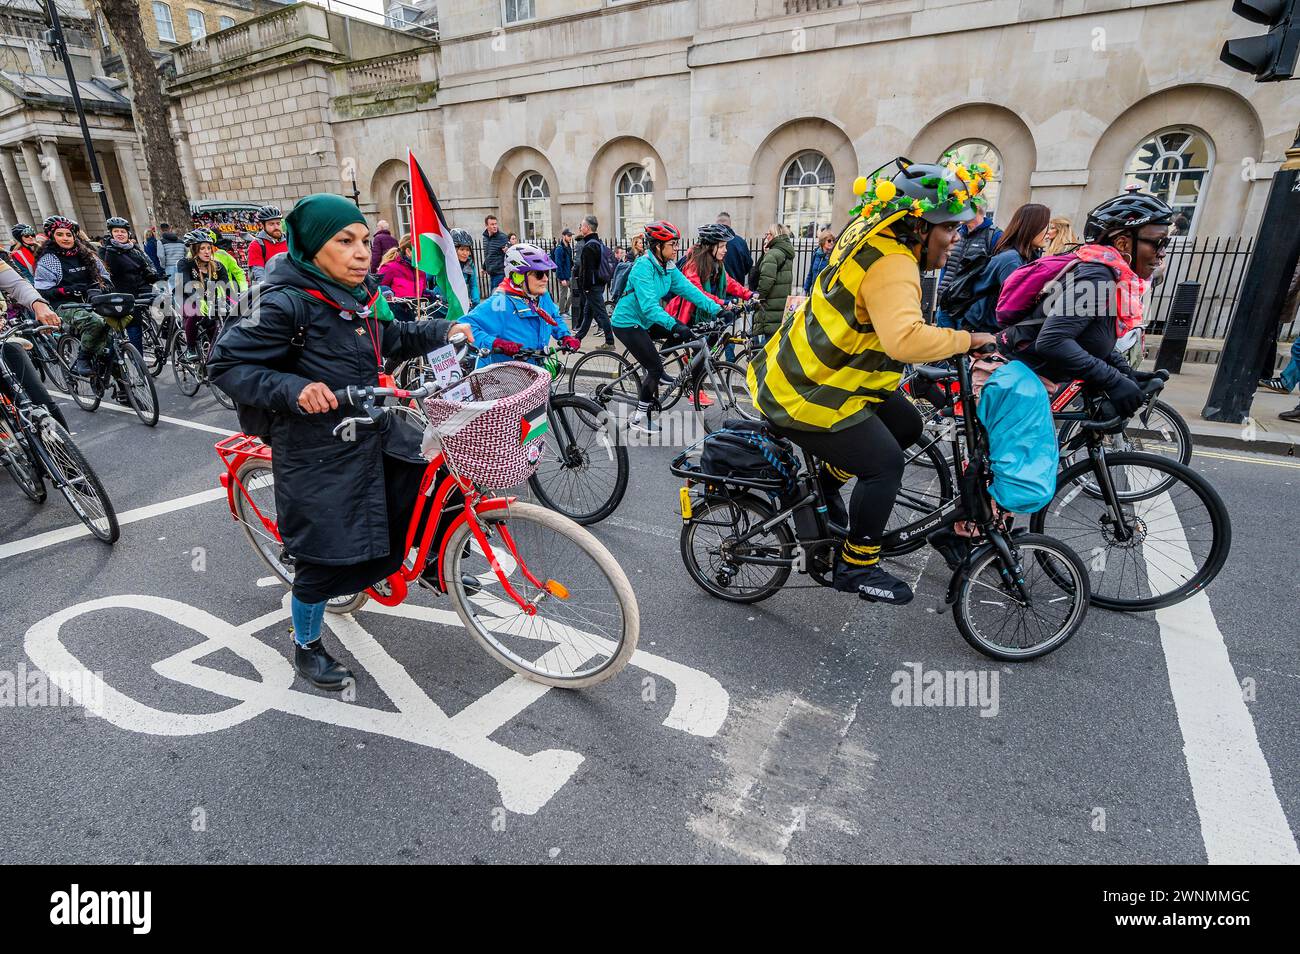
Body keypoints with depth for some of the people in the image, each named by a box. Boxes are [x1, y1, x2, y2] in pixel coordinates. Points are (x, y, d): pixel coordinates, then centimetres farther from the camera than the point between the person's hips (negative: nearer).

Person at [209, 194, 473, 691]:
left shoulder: (362, 293, 2)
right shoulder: (288, 304, -20)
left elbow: (390, 337, 20)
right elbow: (227, 365, -16)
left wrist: (443, 331, 8)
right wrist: (293, 389, -30)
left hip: (376, 433, 7)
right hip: (320, 454, -7)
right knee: (327, 560, 5)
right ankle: (306, 647, 32)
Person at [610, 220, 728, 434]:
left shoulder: (668, 267, 3)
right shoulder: (644, 266, -22)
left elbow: (689, 290, -2)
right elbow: (648, 305, -33)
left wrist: (717, 309, -12)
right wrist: (674, 325, -45)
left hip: (643, 322, 8)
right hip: (627, 322, -8)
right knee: (656, 368, -9)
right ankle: (639, 418, 4)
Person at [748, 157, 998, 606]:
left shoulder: (873, 236, 6)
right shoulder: (892, 266, -25)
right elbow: (905, 340, -41)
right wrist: (967, 340, -28)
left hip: (808, 371, 11)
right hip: (805, 395, -11)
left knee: (906, 425, 16)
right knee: (884, 464, -10)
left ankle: (827, 484, 32)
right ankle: (857, 566, 5)